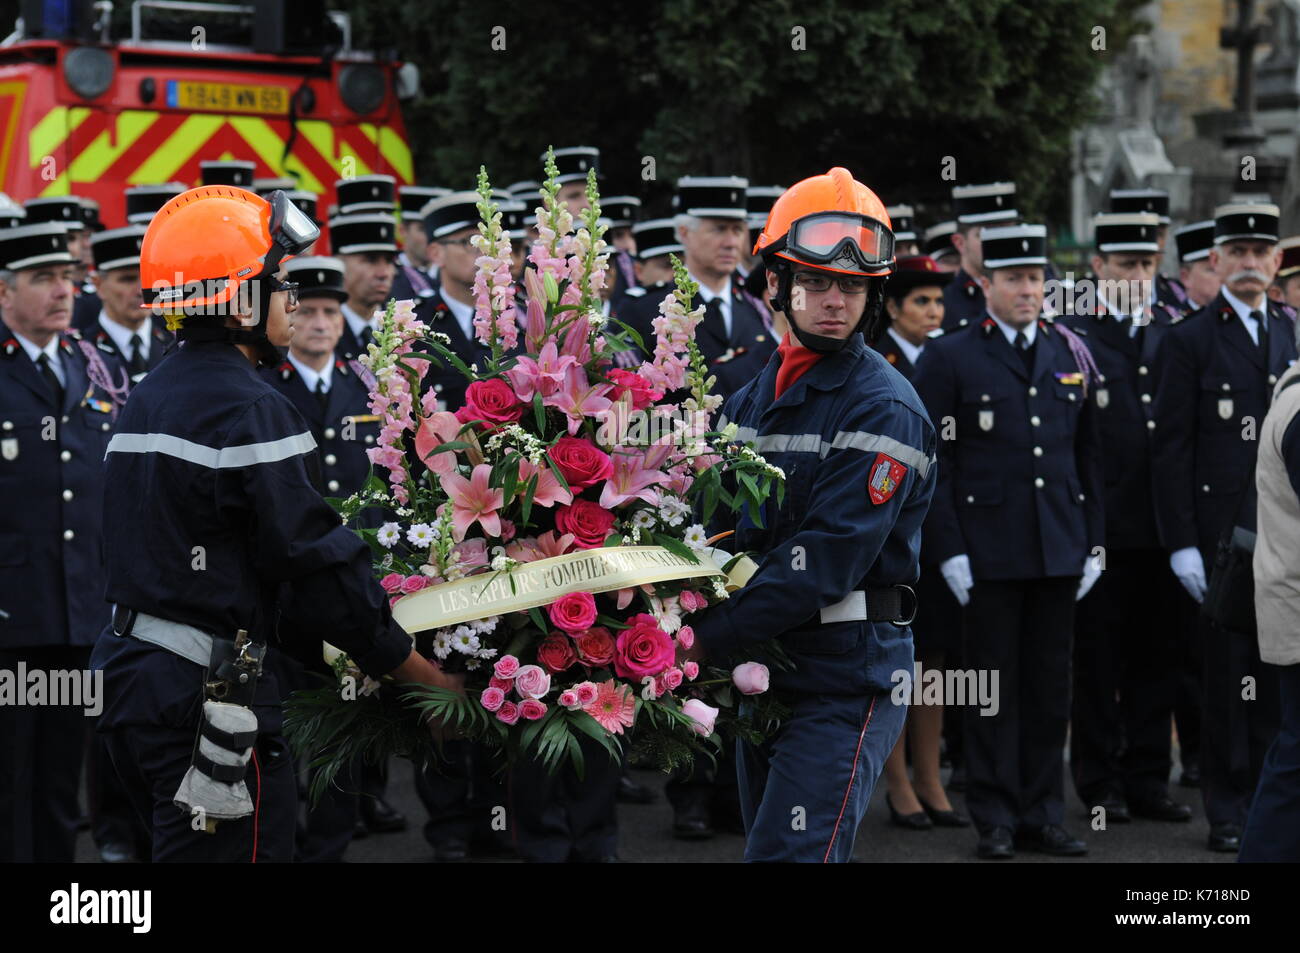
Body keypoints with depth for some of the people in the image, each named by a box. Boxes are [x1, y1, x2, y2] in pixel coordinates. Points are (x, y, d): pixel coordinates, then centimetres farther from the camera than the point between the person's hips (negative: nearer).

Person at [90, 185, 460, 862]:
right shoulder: (249, 411, -15)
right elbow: (316, 562, -15)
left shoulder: (146, 400, 14)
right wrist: (428, 677, -4)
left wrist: (327, 651, 18)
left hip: (131, 673, 10)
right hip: (208, 697, -10)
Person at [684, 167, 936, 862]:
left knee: (789, 854, -14)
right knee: (766, 843, 15)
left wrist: (707, 639, -22)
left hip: (845, 680, -8)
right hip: (762, 674, 8)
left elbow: (826, 561, -20)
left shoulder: (885, 410, -12)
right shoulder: (750, 399, 12)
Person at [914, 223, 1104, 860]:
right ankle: (995, 821, 9)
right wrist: (948, 550, -10)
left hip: (1059, 553, 4)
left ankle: (1042, 816, 15)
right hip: (988, 555, -4)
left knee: (1050, 687, 7)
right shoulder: (949, 359, -2)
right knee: (994, 687, 2)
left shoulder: (1070, 354, 11)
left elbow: (1089, 456, 14)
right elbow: (932, 464, -4)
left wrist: (1093, 544, 9)